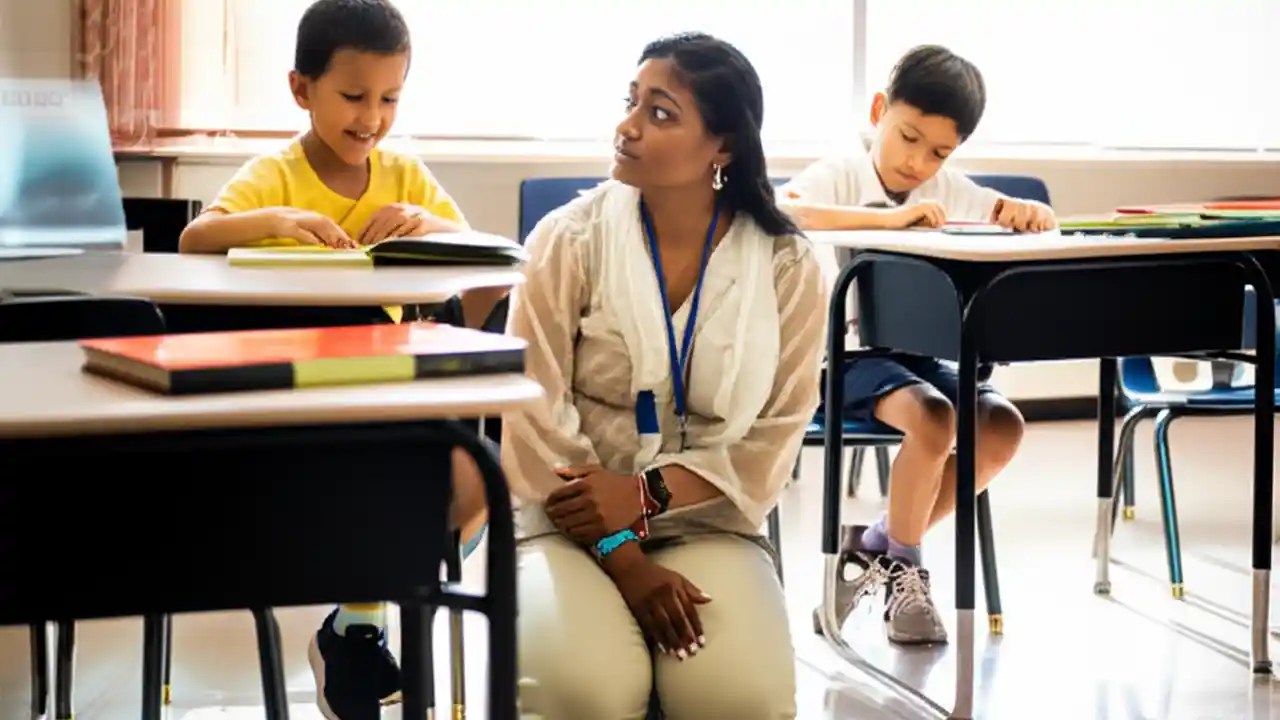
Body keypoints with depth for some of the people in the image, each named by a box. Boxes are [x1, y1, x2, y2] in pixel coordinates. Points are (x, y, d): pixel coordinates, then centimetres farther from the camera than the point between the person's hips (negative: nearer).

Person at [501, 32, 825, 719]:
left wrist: (647, 495, -16)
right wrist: (622, 557, -17)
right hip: (573, 523, -1)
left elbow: (776, 436, -2)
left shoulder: (787, 266, -2)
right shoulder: (569, 240, -6)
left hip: (705, 525, 1)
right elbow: (535, 413, -10)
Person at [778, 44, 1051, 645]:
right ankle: (902, 563, -5)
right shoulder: (838, 176, -9)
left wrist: (1028, 212, -17)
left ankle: (877, 545, 0)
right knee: (932, 418, -32)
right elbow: (776, 212, -30)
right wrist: (889, 216, -38)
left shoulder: (947, 188, 8)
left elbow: (1023, 217, 10)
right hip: (844, 355, -6)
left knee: (1002, 426, -17)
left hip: (915, 352, 6)